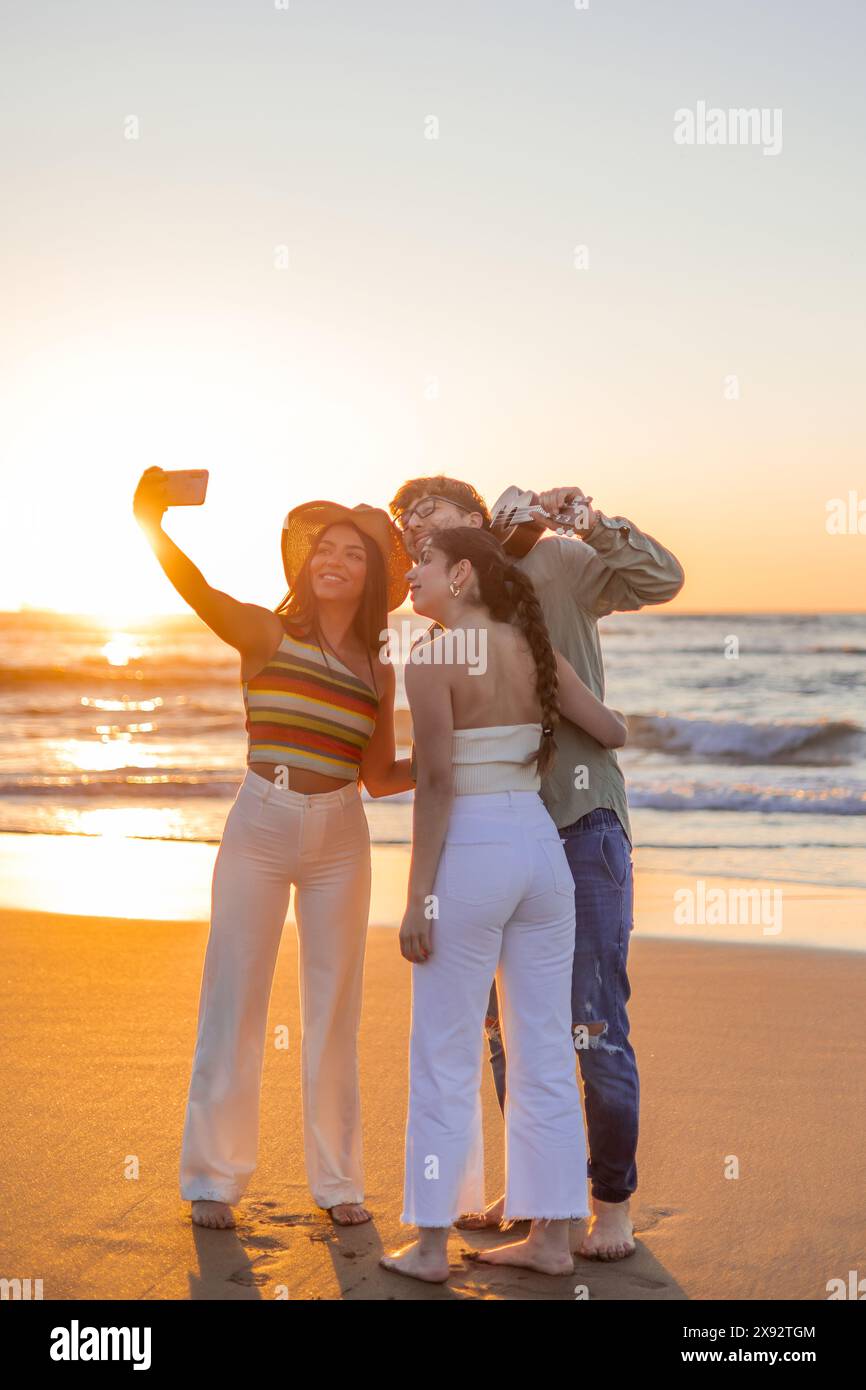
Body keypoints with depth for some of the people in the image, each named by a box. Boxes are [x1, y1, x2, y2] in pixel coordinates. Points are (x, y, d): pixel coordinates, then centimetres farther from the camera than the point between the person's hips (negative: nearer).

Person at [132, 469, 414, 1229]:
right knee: (234, 1000, 0)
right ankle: (214, 1177, 12)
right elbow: (194, 586, -21)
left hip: (339, 839, 3)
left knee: (334, 1007, 8)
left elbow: (380, 775, 13)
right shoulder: (267, 634, -2)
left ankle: (339, 1180, 19)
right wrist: (152, 524, -38)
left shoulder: (378, 670, 9)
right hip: (260, 828, -3)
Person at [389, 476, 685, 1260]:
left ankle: (614, 1203, 7)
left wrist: (590, 522, -19)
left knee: (595, 1025, -6)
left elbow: (660, 580, -10)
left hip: (582, 821, -6)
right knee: (509, 1025, 13)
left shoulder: (553, 565, 2)